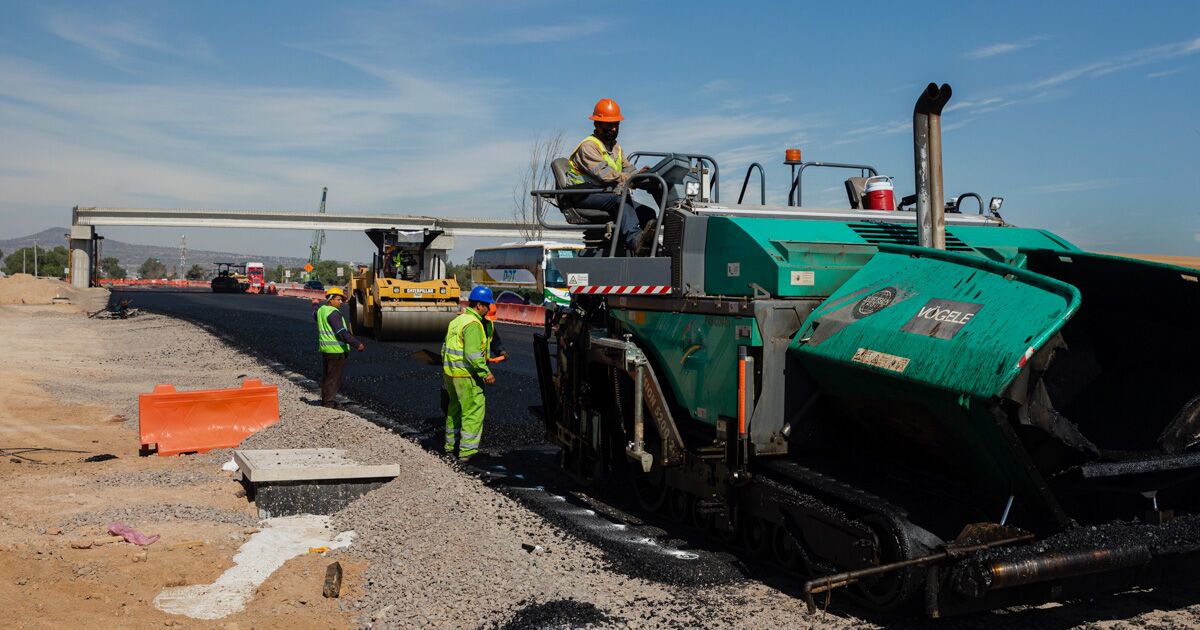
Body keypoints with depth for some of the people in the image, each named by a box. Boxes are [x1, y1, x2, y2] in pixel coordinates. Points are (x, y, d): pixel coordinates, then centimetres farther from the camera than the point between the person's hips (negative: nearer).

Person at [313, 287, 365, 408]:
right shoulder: (333, 313, -18)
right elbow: (342, 333, -25)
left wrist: (316, 305, 57)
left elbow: (315, 315, 36)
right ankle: (329, 400, 3)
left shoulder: (321, 309, 9)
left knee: (326, 374, 20)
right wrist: (357, 344, -29)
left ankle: (325, 398, 29)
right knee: (334, 376, 0)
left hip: (324, 347, 9)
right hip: (336, 348, -9)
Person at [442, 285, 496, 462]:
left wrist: (446, 371, 25)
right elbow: (472, 354, -23)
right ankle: (467, 451, -4)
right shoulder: (473, 324, -15)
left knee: (455, 409, 21)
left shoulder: (457, 320, 15)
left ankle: (451, 446, 32)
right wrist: (486, 373, -19)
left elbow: (445, 348, 19)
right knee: (473, 411, -4)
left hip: (449, 372, 10)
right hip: (465, 375, -10)